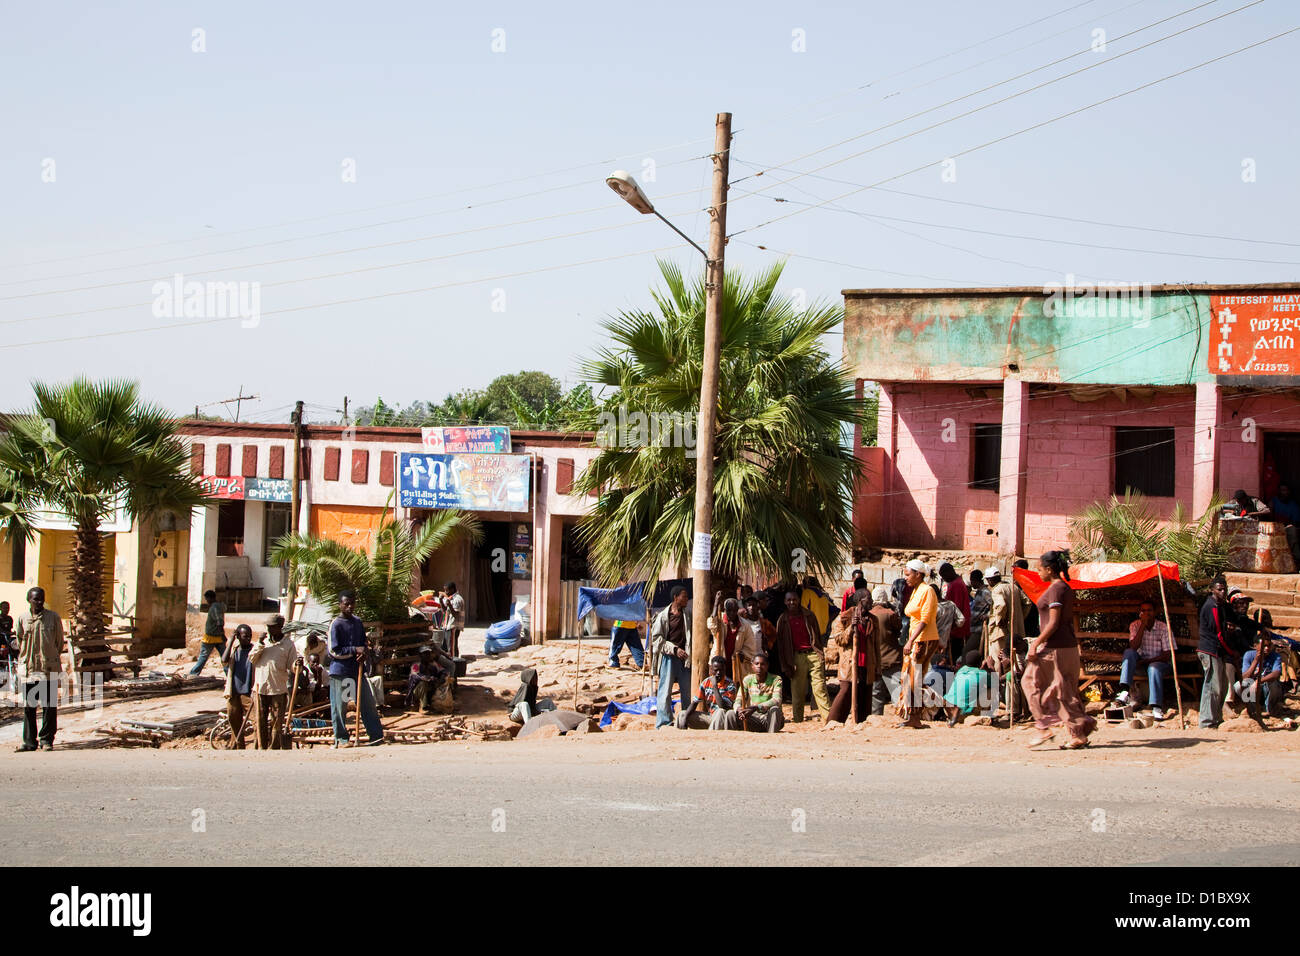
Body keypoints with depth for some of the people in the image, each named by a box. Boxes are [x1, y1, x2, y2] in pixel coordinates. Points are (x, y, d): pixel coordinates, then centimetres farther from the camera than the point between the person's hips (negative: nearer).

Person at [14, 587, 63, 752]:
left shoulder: (53, 618, 0)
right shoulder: (22, 619, 4)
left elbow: (59, 642, 10)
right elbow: (20, 642, 16)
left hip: (49, 669, -2)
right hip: (28, 669, 2)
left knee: (49, 706, -1)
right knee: (28, 707, 4)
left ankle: (46, 740, 8)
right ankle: (29, 741, 10)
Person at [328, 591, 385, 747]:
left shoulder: (357, 622, 12)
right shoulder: (335, 624, -8)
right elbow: (334, 651, -12)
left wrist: (362, 654, -1)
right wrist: (354, 650, -15)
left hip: (357, 668, 6)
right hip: (339, 671, -6)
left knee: (368, 702, 3)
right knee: (340, 706, -1)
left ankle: (376, 735, 5)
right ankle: (341, 738, 8)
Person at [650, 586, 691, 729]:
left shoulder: (687, 615, 11)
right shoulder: (663, 616, 2)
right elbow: (657, 638, -2)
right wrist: (674, 649, -11)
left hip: (684, 657, 4)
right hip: (668, 658, -4)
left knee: (687, 690, 6)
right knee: (665, 691, -6)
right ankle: (664, 722, -3)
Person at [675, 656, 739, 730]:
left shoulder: (730, 684, -14)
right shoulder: (706, 682, 1)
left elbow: (723, 706, -26)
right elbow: (694, 702, 2)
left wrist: (715, 686, -24)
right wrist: (685, 718, -14)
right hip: (709, 717, 5)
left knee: (721, 712, -39)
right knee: (682, 715, -6)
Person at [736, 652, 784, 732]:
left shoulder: (776, 679, -9)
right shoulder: (748, 680, 1)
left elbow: (776, 700, -25)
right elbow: (738, 701, -5)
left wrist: (756, 707, -39)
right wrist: (739, 709, -32)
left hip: (771, 719, -3)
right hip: (754, 719, 3)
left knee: (775, 709, -35)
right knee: (738, 716, -26)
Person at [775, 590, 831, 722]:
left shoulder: (809, 616, 10)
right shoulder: (783, 620, 9)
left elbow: (818, 636, 13)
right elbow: (780, 644, 10)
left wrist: (821, 655, 7)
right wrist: (785, 665, 4)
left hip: (813, 654, 0)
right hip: (797, 657, 0)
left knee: (820, 689, -7)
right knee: (797, 691, 0)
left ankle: (828, 718, -10)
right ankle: (797, 720, 8)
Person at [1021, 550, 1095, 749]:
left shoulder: (1056, 589, -15)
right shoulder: (1066, 588, 14)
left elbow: (1054, 623, -20)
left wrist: (1036, 645, -18)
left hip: (1056, 648, -10)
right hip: (1068, 645, 10)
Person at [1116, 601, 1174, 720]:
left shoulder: (1163, 628, -9)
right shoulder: (1135, 625, -1)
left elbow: (1166, 655, -12)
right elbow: (1133, 647, -18)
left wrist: (1145, 661, -22)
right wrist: (1143, 624, -22)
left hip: (1159, 662, -3)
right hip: (1142, 662, 3)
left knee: (1154, 668, -37)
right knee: (1128, 652, -26)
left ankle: (1157, 707, -44)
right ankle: (1124, 691, -41)